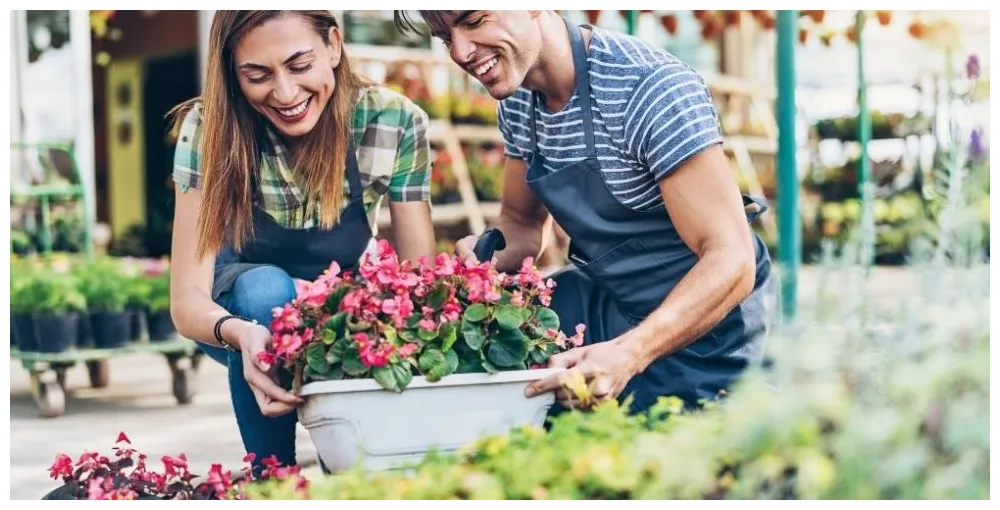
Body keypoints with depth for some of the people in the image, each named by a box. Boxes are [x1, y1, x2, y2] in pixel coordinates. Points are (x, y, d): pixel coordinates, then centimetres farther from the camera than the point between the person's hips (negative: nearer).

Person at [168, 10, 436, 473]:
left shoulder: (395, 124, -22)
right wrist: (240, 332, -52)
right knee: (266, 287, -35)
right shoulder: (209, 129, -25)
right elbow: (187, 298, -29)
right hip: (236, 313, 0)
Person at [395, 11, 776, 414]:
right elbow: (523, 223, 11)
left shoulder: (653, 88, -27)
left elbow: (731, 261, -32)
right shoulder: (516, 100, -3)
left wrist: (628, 353, -46)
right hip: (602, 301, 7)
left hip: (701, 325, -7)